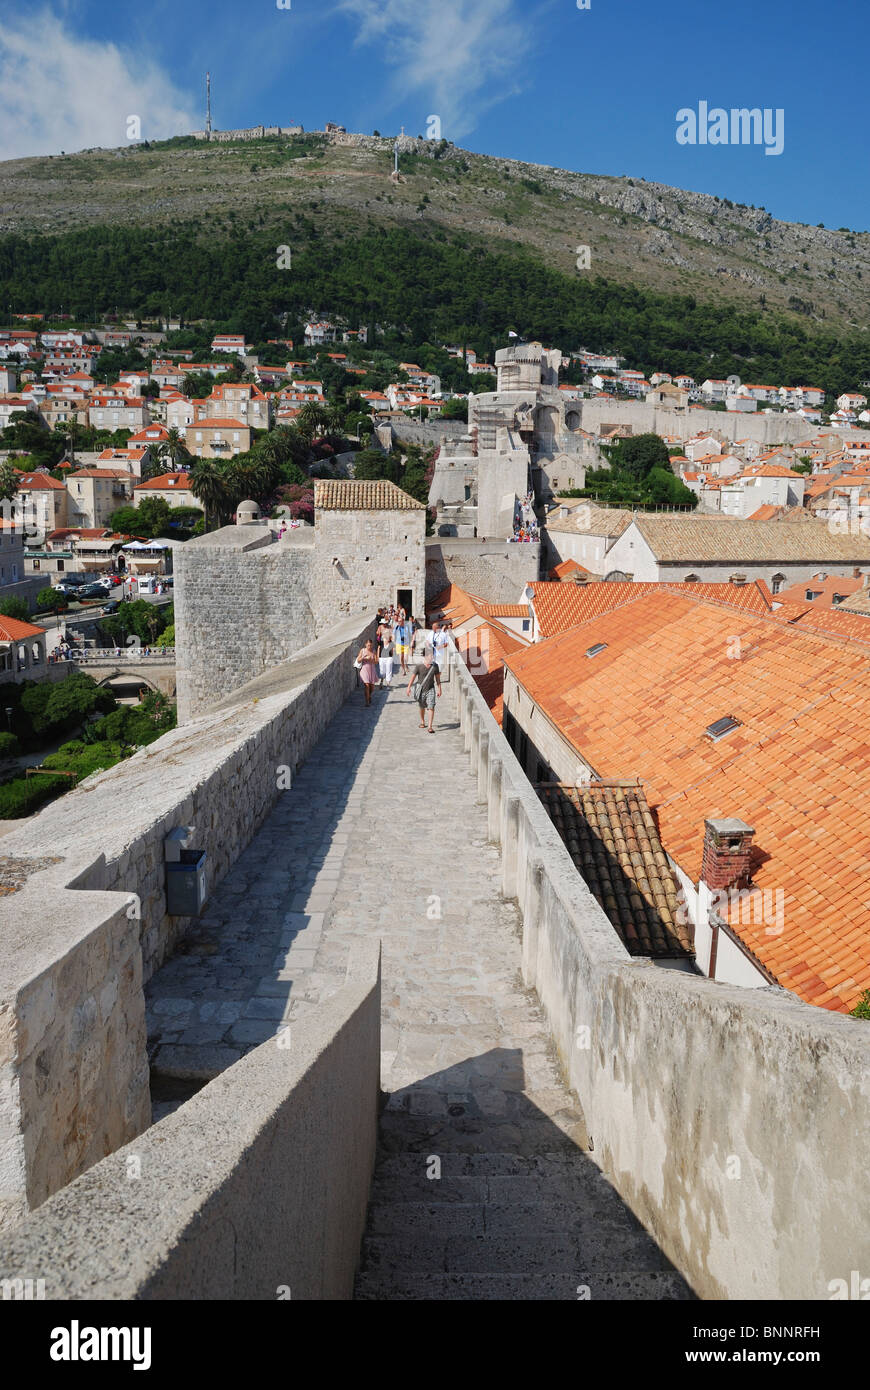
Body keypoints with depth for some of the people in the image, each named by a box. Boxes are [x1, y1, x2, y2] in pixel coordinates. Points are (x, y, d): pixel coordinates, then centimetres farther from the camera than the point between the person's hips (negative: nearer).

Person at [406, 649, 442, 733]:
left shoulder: (435, 666, -7)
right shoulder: (419, 666, -13)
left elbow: (437, 678, 3)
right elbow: (413, 676, -6)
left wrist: (439, 689, 5)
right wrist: (409, 687, -6)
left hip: (430, 689, 0)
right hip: (421, 689, 0)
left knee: (431, 707, -12)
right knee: (421, 707, 16)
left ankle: (430, 727, -12)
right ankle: (422, 722, 40)